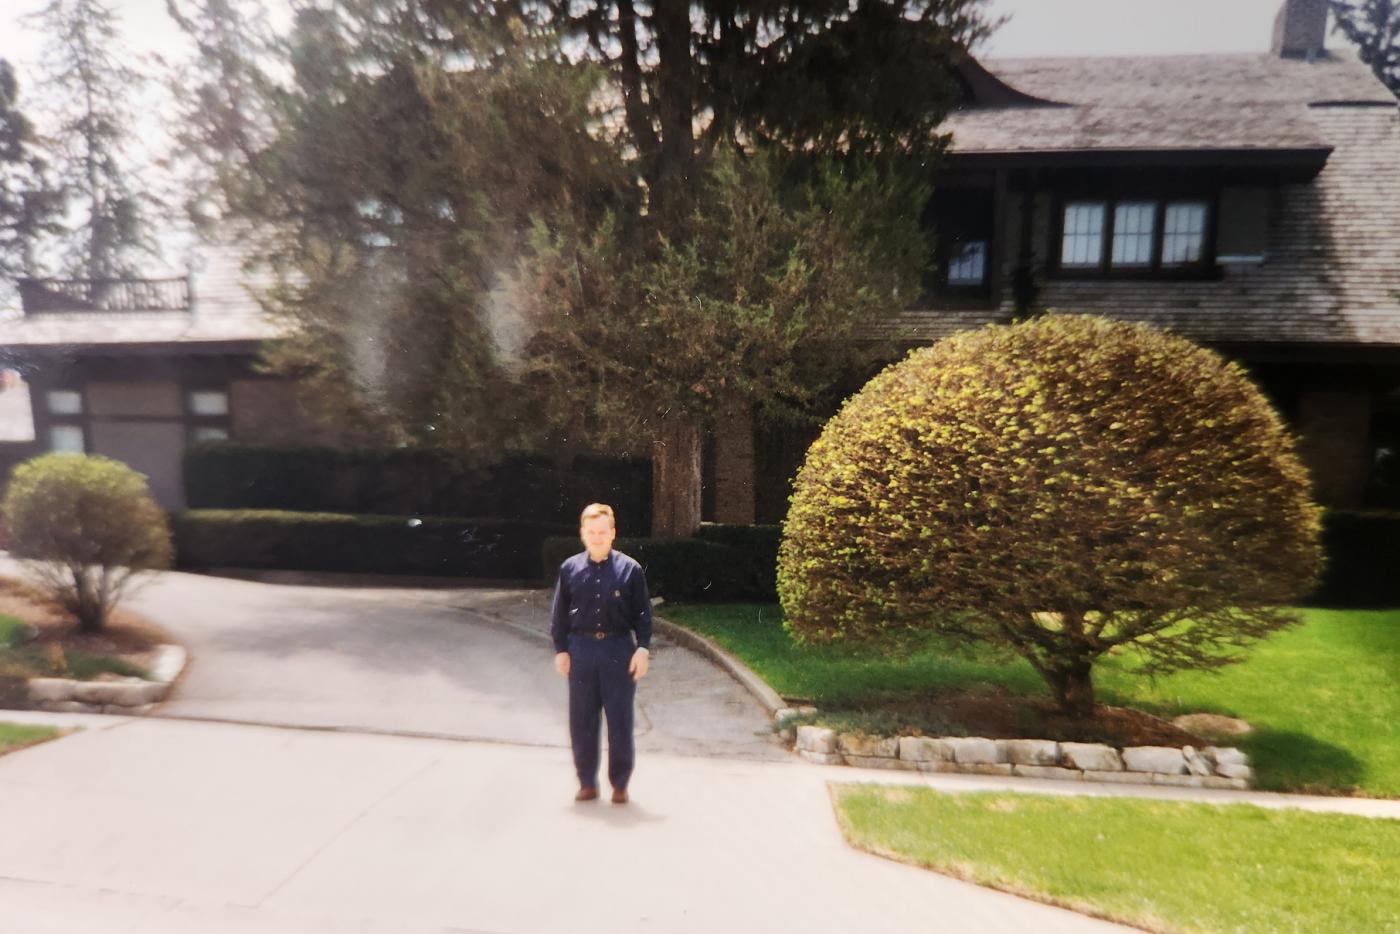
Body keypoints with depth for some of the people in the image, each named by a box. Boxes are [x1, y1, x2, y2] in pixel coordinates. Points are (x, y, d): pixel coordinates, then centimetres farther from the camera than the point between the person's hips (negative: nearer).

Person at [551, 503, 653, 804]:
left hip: (619, 650, -2)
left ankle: (620, 785, 24)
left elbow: (643, 613, 0)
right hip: (580, 650, 2)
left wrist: (643, 648, -7)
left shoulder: (629, 568, -5)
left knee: (620, 720, 7)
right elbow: (559, 613, 7)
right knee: (581, 721, 10)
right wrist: (560, 649, 4)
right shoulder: (570, 568, 1)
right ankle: (587, 783, 28)